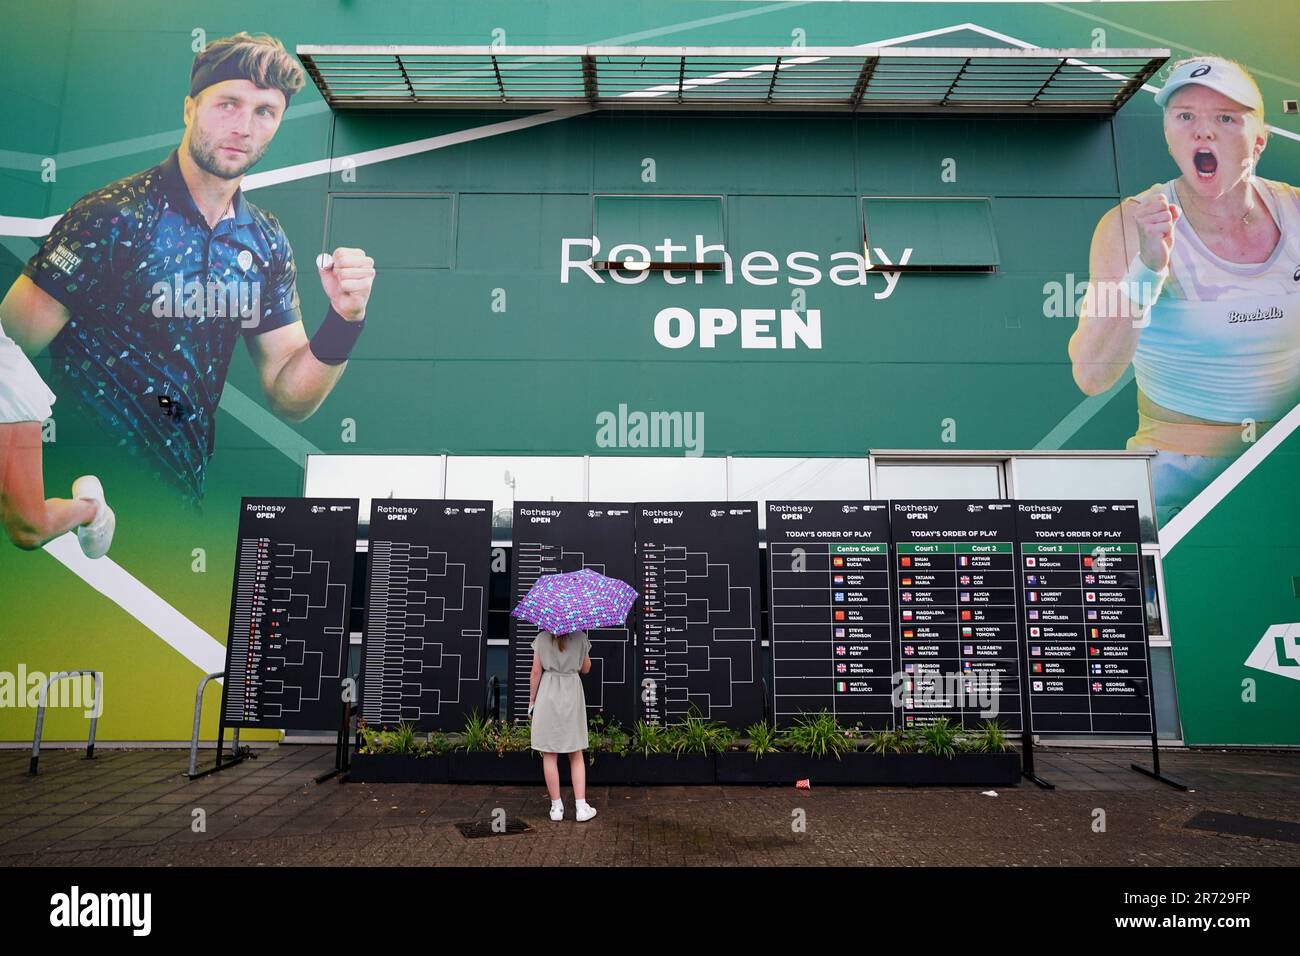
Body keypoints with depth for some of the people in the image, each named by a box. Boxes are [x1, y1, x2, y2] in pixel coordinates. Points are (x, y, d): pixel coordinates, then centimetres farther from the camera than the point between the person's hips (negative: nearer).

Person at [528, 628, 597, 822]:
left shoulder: (542, 638, -3)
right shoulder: (580, 638, -1)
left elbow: (536, 672, -3)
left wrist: (532, 700, 6)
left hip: (547, 695, -1)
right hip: (572, 694, 1)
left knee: (549, 754, 6)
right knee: (576, 755, 10)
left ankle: (556, 806, 10)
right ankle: (581, 807, 6)